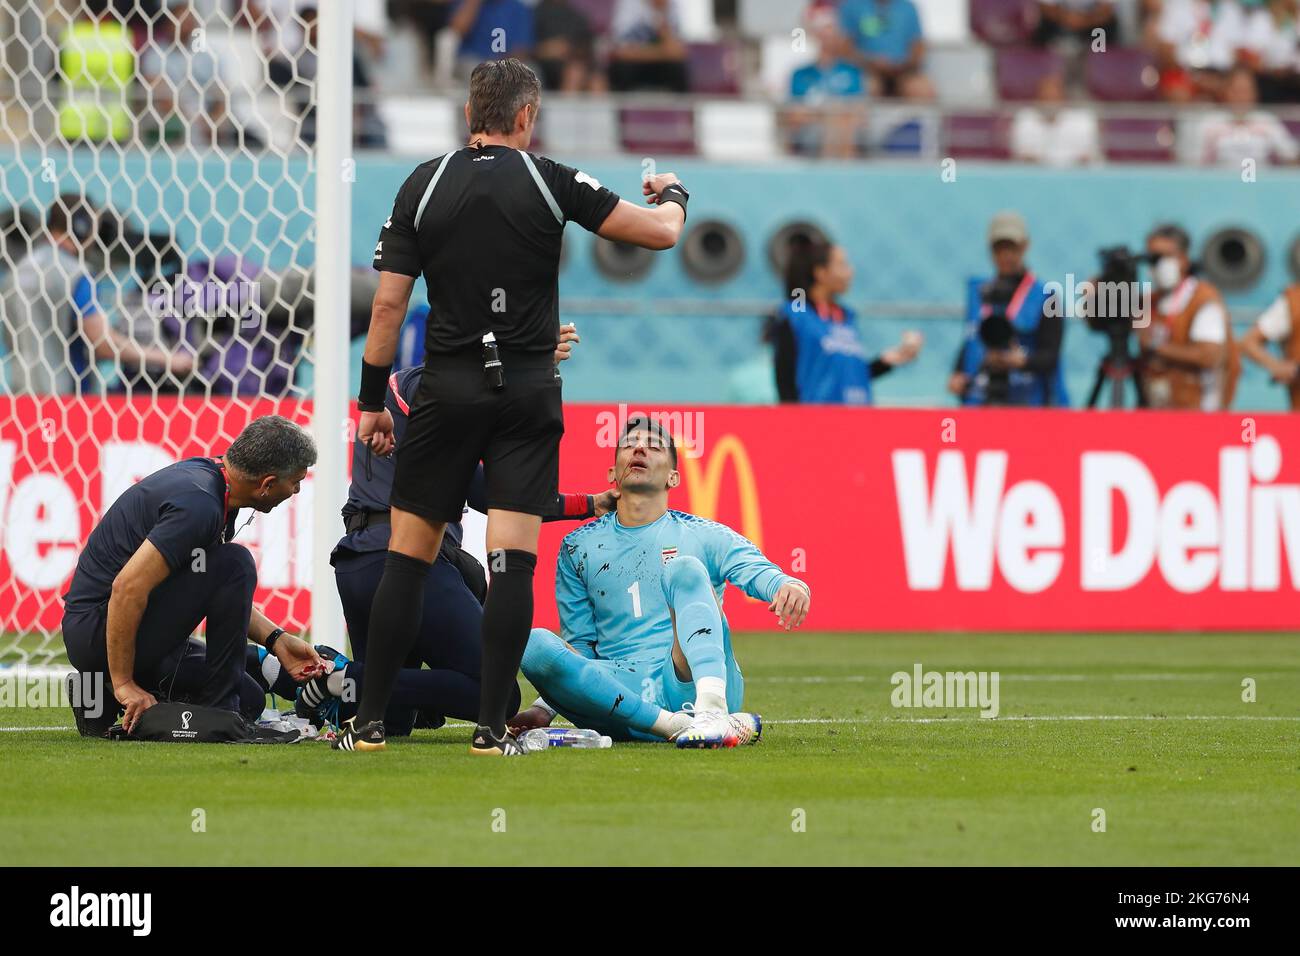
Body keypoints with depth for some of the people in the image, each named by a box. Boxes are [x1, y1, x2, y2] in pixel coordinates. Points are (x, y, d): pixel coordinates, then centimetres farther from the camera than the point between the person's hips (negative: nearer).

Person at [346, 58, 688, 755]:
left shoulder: (422, 186, 1)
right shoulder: (548, 181, -3)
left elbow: (388, 304, 0)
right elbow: (659, 232, 0)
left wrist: (371, 401, 8)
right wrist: (672, 195, 23)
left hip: (447, 387, 1)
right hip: (528, 393, -1)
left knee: (407, 555, 7)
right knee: (512, 560, -2)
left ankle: (370, 722, 6)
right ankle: (491, 727, -6)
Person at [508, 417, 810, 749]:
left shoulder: (704, 536, 12)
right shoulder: (578, 548, 18)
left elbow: (757, 571, -6)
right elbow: (580, 644, 18)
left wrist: (789, 585, -31)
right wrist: (543, 709, 1)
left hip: (692, 683, -2)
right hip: (624, 696, 2)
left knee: (685, 568, -22)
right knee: (535, 645, -24)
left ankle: (712, 711, -44)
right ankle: (677, 725, -35)